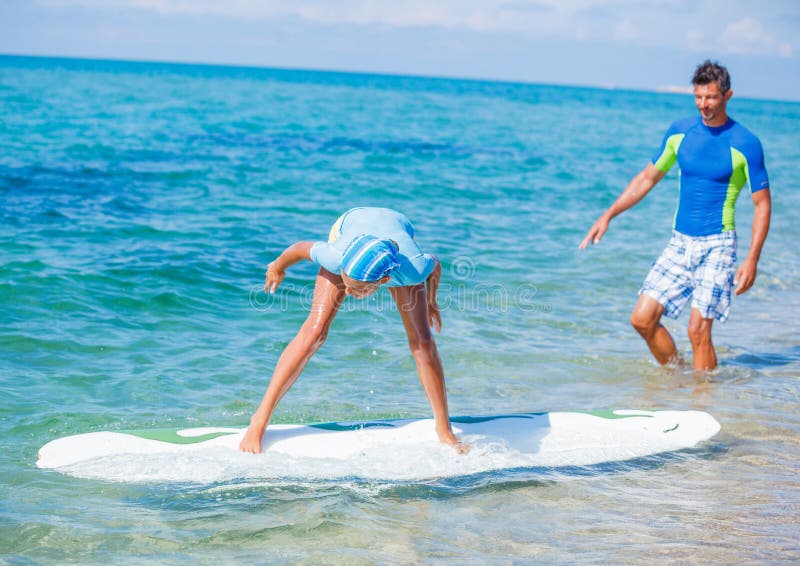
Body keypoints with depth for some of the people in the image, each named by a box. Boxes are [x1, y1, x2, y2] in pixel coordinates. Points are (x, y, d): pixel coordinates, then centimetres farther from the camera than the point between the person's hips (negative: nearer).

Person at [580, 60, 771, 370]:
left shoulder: (745, 144, -8)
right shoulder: (679, 132, 5)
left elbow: (762, 205, -4)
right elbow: (647, 177, 16)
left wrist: (752, 259, -13)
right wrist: (608, 215, 8)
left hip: (717, 245, -5)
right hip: (679, 242, 5)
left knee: (698, 329, -12)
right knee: (642, 319, -1)